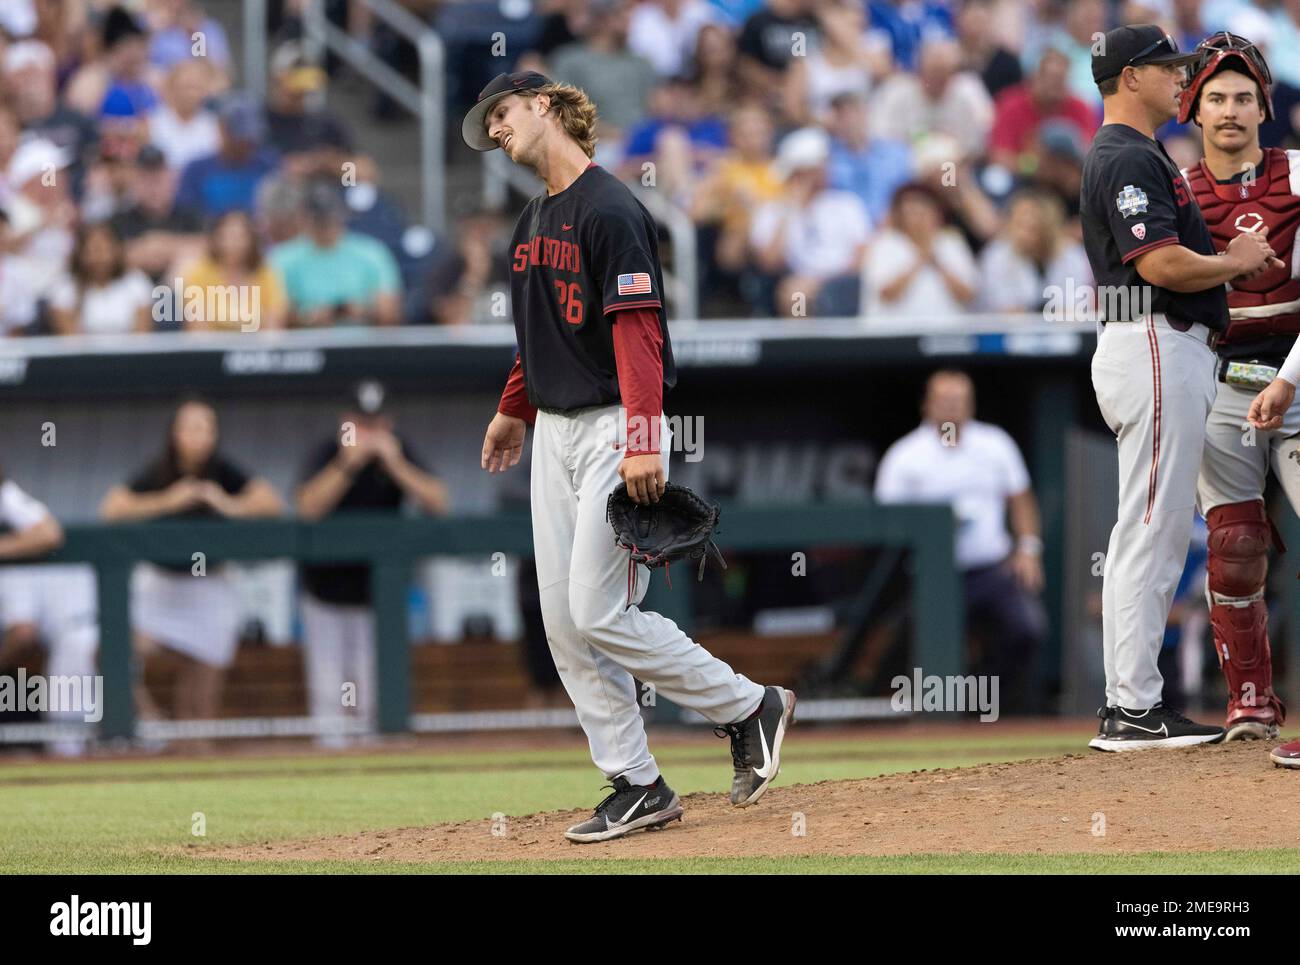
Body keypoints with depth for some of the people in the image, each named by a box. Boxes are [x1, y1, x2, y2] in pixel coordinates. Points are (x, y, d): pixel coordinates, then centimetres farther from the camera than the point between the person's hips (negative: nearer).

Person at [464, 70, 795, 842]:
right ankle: (639, 788, 8)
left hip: (614, 427, -9)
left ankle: (750, 708, 3)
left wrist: (643, 440, -28)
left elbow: (637, 329, -21)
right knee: (564, 623, 4)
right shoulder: (533, 221, 14)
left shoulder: (609, 211, -14)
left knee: (600, 613, -13)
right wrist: (514, 412, 32)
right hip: (555, 433, 9)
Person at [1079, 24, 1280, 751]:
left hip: (1170, 352, 11)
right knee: (1154, 531, -11)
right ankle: (1135, 710, -11)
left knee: (1153, 533, 12)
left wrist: (1232, 261, 11)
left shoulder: (1132, 157, 22)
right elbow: (1162, 265, -22)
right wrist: (1236, 263, -7)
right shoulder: (1131, 160, -13)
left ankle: (1128, 704, 14)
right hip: (1157, 348, -11)